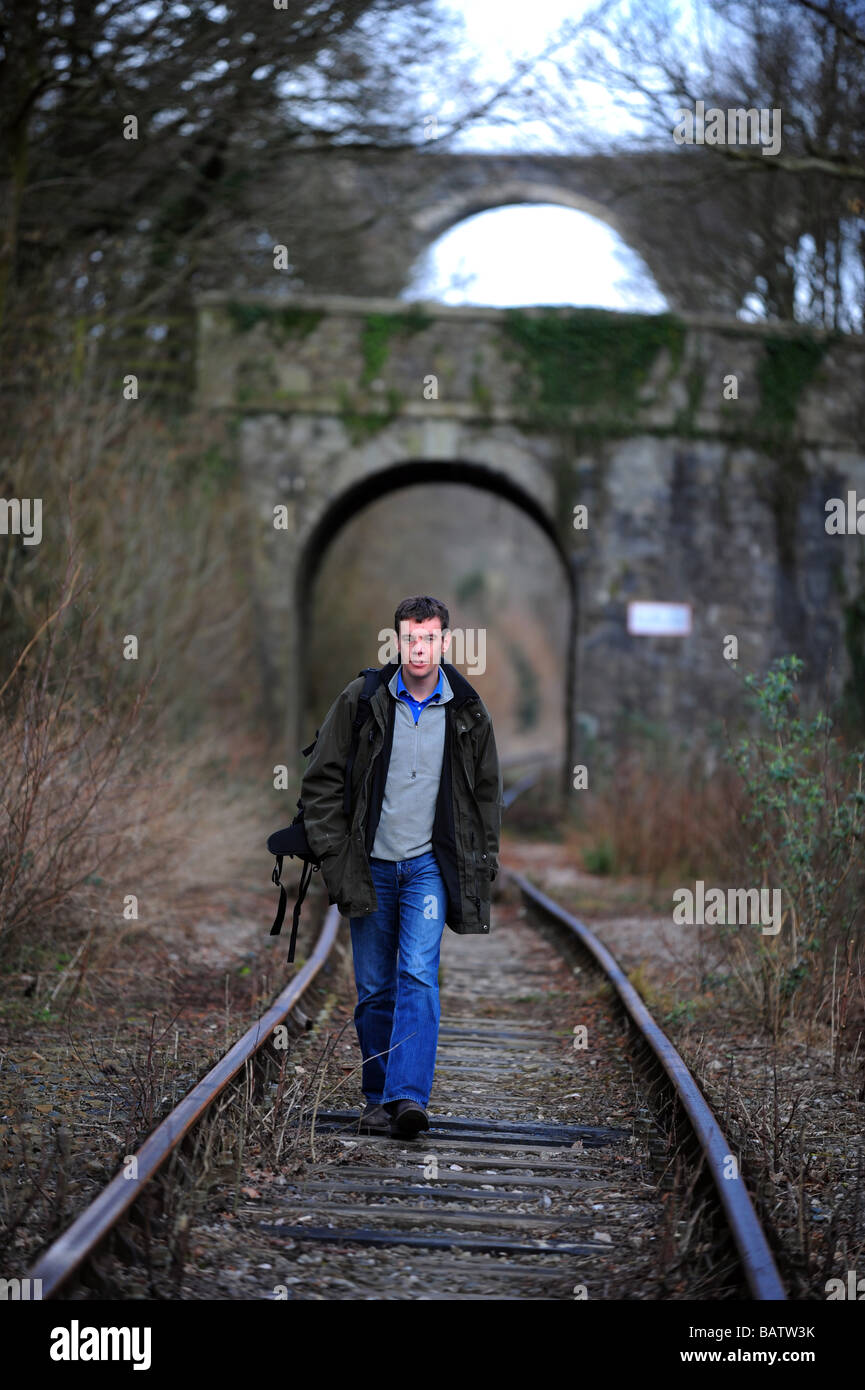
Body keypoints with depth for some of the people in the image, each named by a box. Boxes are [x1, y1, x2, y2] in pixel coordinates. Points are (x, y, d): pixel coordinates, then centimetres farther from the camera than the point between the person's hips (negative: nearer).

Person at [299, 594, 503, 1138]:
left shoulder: (468, 712, 1)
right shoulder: (362, 700, -3)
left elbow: (487, 792, 12)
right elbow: (322, 780, 2)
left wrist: (481, 865, 6)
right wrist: (336, 856, -4)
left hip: (429, 864, -1)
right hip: (370, 864, 1)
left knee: (418, 976, -16)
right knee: (374, 988, 6)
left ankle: (408, 1096, -23)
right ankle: (378, 1099, 18)